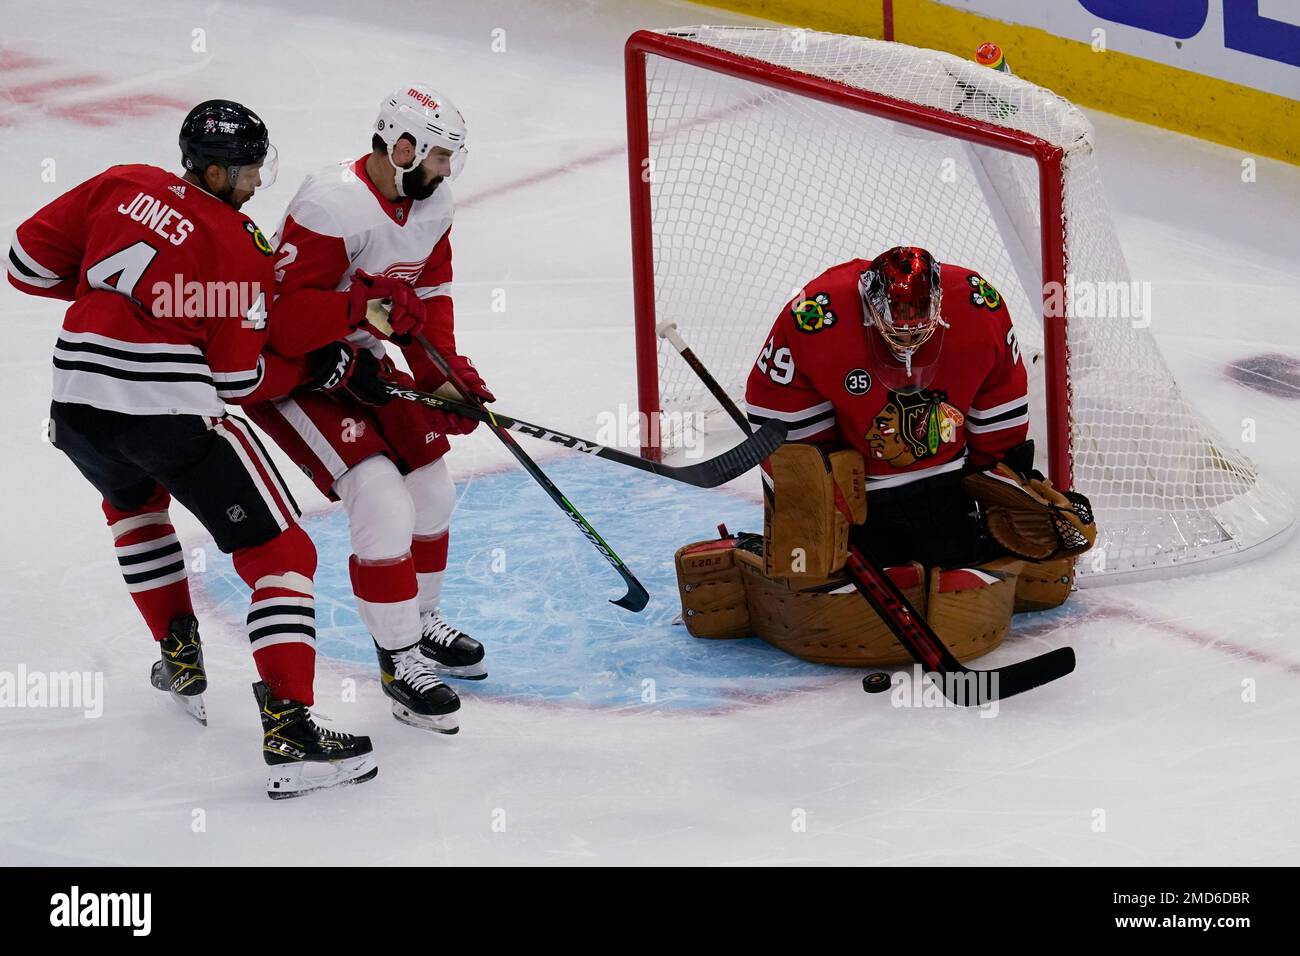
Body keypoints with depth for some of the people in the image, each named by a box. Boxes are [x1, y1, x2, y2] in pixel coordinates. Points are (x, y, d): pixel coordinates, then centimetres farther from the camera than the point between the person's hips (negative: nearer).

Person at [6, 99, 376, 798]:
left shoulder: (120, 186, 10)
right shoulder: (240, 250, -3)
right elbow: (240, 380, -2)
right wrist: (309, 367, 12)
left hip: (76, 404, 6)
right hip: (174, 415, -6)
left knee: (134, 500, 39)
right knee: (279, 553, 0)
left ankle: (180, 658, 38)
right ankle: (288, 733, -12)